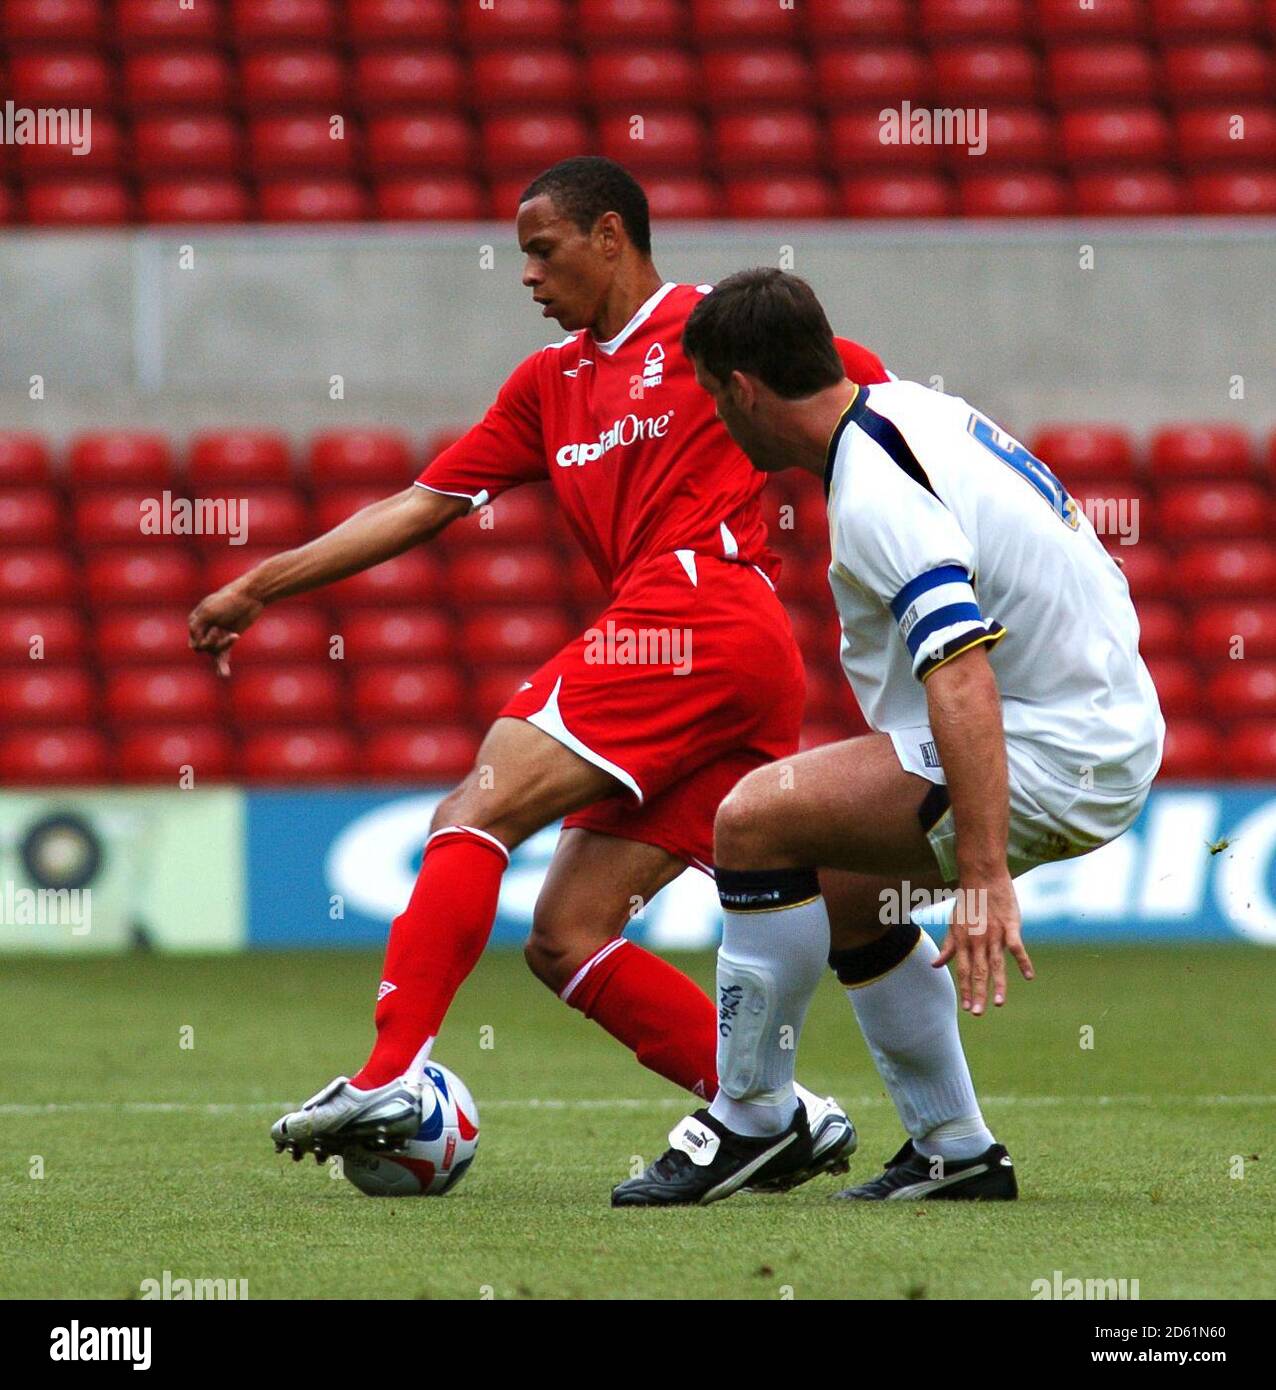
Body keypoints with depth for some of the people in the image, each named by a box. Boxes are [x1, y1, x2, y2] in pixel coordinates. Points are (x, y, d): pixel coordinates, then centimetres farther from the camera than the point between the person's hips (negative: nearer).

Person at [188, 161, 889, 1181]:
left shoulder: (714, 323, 5)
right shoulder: (548, 384, 26)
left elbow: (871, 387, 4)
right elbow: (424, 505, 26)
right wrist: (260, 587, 24)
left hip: (694, 618, -9)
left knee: (475, 816, -14)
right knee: (566, 939, 1)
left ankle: (391, 1077, -24)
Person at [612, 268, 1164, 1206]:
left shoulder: (876, 497, -22)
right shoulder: (910, 409, 9)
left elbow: (964, 680, -33)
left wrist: (983, 878, -36)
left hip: (1053, 760, -11)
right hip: (1104, 727, 11)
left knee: (758, 819, -16)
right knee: (844, 890, 23)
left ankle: (752, 1118, -4)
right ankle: (955, 1152, 26)